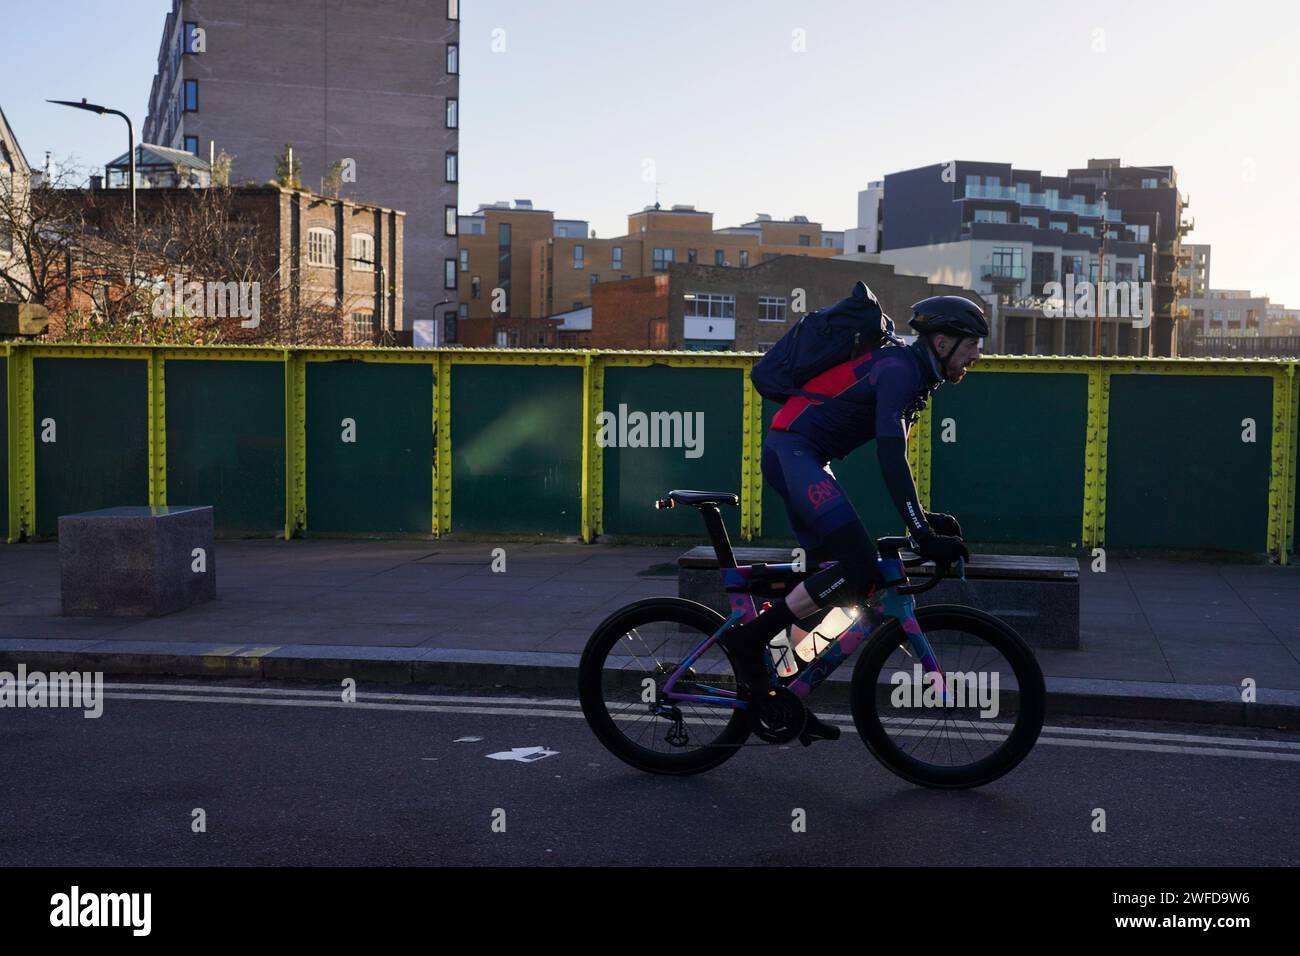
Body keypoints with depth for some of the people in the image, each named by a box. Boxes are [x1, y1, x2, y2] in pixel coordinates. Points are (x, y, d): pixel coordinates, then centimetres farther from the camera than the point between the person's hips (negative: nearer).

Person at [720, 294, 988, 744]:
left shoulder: (914, 377, 18)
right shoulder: (899, 369, -14)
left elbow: (893, 457, 24)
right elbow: (891, 457, -25)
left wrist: (927, 520, 19)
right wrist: (924, 535, -27)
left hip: (801, 459, 11)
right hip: (792, 450, -11)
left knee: (827, 578, 9)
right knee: (859, 569, -19)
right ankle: (748, 638, -12)